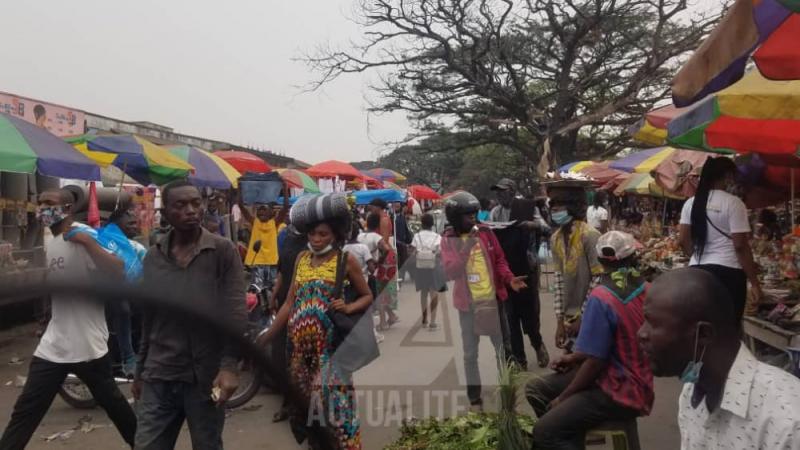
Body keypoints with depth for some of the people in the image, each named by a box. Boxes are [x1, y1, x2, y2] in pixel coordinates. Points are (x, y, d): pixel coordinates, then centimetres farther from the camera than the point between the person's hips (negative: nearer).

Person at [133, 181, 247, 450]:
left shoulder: (223, 251, -5)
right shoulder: (153, 257, 7)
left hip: (206, 375, -3)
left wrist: (230, 365, -18)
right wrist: (140, 371, 15)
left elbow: (236, 313, -10)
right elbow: (148, 320, 12)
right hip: (158, 376, 3)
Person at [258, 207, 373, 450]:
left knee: (333, 398, -5)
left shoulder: (346, 260, -2)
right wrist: (267, 337, 7)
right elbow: (290, 302, 10)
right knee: (301, 399, 13)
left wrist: (348, 308, -15)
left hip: (328, 342, -5)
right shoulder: (301, 258, 10)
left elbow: (367, 296, 5)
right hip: (298, 341, 5)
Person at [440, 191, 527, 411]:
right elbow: (450, 273, -17)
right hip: (468, 304, -2)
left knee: (502, 346, 14)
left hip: (493, 299, 2)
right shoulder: (449, 240, -7)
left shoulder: (485, 232, -1)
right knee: (470, 353, 9)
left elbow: (499, 260, 5)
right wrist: (466, 248, -26)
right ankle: (475, 397, 22)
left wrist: (509, 279, -12)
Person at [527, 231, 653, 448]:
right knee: (535, 388, 7)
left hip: (620, 392, -9)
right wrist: (575, 357, 11)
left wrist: (562, 398, -8)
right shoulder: (647, 290, 3)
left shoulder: (601, 297, -22)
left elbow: (595, 361, -21)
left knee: (544, 431, -19)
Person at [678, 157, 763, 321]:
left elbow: (684, 241, 6)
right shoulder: (733, 203, -7)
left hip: (697, 271, 5)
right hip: (727, 272, -5)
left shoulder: (691, 203, 8)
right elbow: (740, 246, -11)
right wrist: (754, 283, -7)